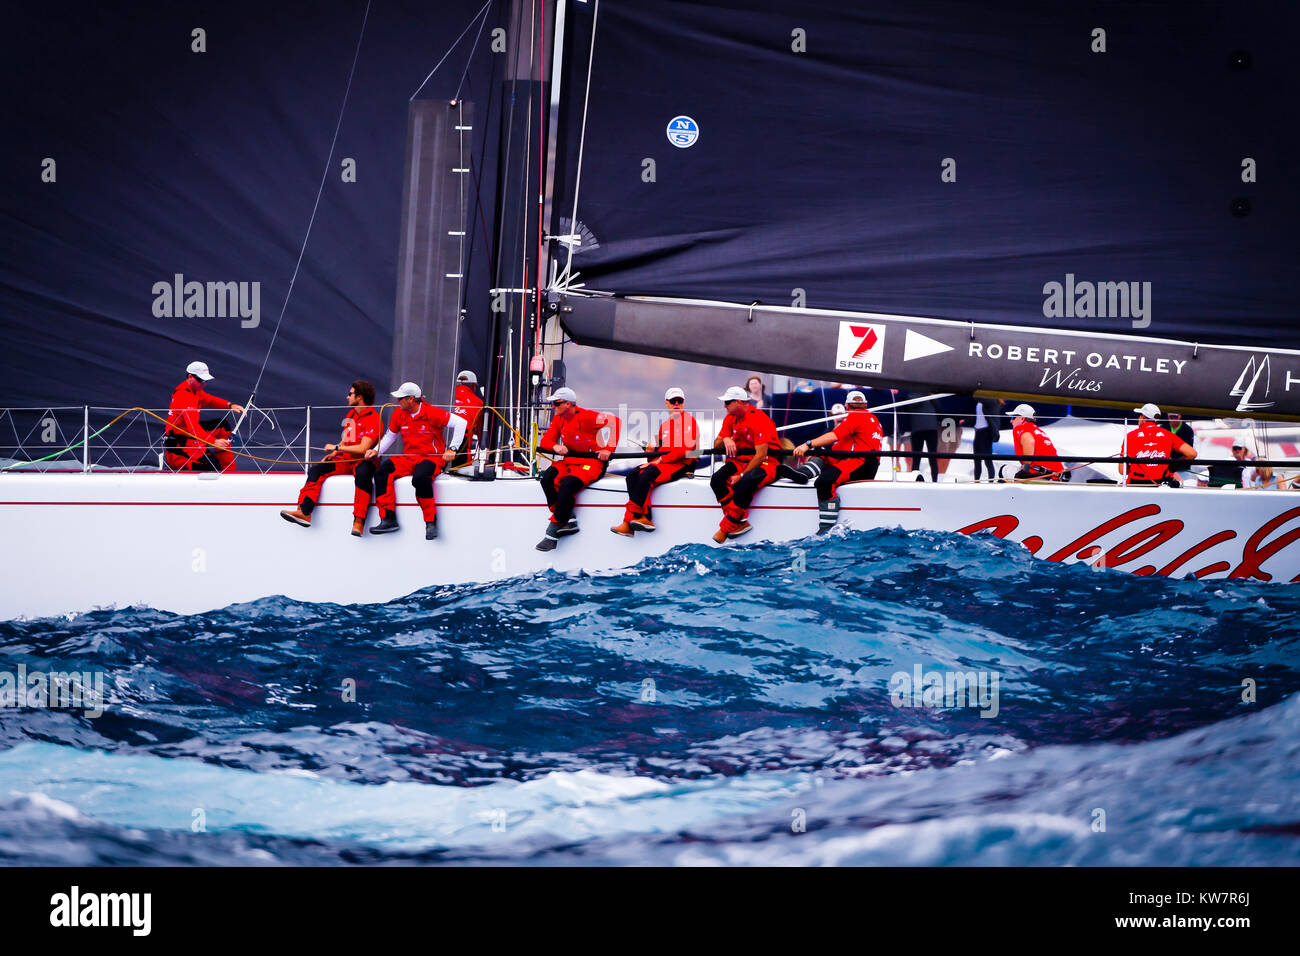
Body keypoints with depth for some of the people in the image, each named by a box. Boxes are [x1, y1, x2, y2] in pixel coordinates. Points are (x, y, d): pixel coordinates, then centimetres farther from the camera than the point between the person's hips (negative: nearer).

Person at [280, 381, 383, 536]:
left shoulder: (373, 419, -12)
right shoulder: (350, 414, 16)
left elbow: (362, 448, -21)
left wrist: (336, 447, -15)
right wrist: (334, 453, 6)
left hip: (364, 461, -8)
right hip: (345, 459, 8)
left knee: (362, 473, -42)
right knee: (316, 470, -11)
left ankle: (359, 522, -46)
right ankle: (304, 513, -23)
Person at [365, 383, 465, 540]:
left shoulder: (431, 413, -12)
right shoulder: (399, 414, 7)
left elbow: (460, 423, -11)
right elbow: (390, 436, 22)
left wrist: (452, 449, -12)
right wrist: (377, 451, 6)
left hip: (431, 458, -6)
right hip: (408, 458, 6)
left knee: (420, 478, -39)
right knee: (381, 473, -18)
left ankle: (431, 522, -25)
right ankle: (388, 520, -17)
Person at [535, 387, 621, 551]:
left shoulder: (585, 417, -15)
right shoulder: (558, 419, 9)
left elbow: (613, 421, -21)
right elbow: (545, 441, 10)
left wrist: (608, 449, -24)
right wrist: (556, 446, -14)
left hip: (592, 462, -8)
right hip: (570, 460, 8)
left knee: (567, 486, -31)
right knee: (548, 478, -22)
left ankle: (553, 533, -24)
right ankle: (569, 520, -21)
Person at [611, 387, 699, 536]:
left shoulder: (688, 419, 0)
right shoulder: (664, 424, 25)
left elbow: (686, 447, -13)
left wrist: (661, 459, -15)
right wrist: (653, 449, 2)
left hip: (682, 464, -8)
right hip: (662, 462, 8)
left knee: (647, 474, -30)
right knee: (632, 475, -17)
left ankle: (630, 519, -28)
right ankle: (645, 518, -29)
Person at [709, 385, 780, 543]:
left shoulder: (759, 419, -16)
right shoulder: (730, 418, 8)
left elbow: (761, 455, -20)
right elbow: (716, 446, 9)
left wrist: (741, 475, -23)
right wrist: (725, 439, -16)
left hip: (765, 464, -7)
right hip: (739, 461, 7)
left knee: (743, 485, -36)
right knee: (716, 480, -20)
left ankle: (726, 529, -23)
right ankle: (740, 523, -24)